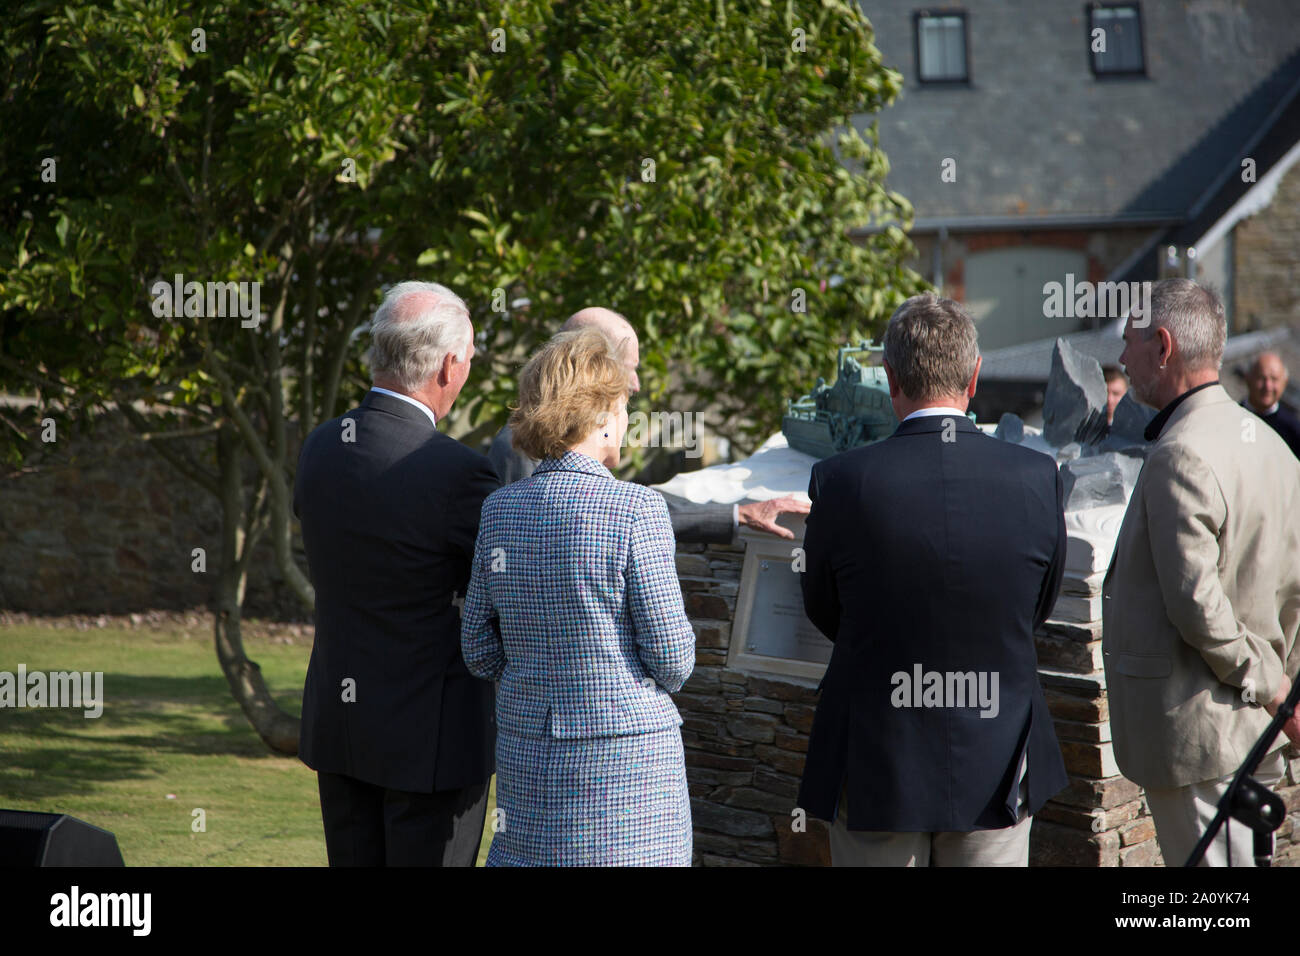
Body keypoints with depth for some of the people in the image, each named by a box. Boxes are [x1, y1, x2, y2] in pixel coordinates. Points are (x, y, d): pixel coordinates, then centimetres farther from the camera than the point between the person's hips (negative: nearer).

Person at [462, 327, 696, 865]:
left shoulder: (499, 509, 3)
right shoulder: (636, 509, -14)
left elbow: (480, 652, 7)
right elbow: (672, 658, -11)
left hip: (525, 748, 5)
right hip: (627, 755, -5)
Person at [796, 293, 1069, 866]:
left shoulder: (841, 481, -15)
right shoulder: (1037, 479, -10)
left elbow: (824, 614, 1)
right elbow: (1039, 609, 5)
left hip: (877, 769, -1)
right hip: (996, 771, 2)